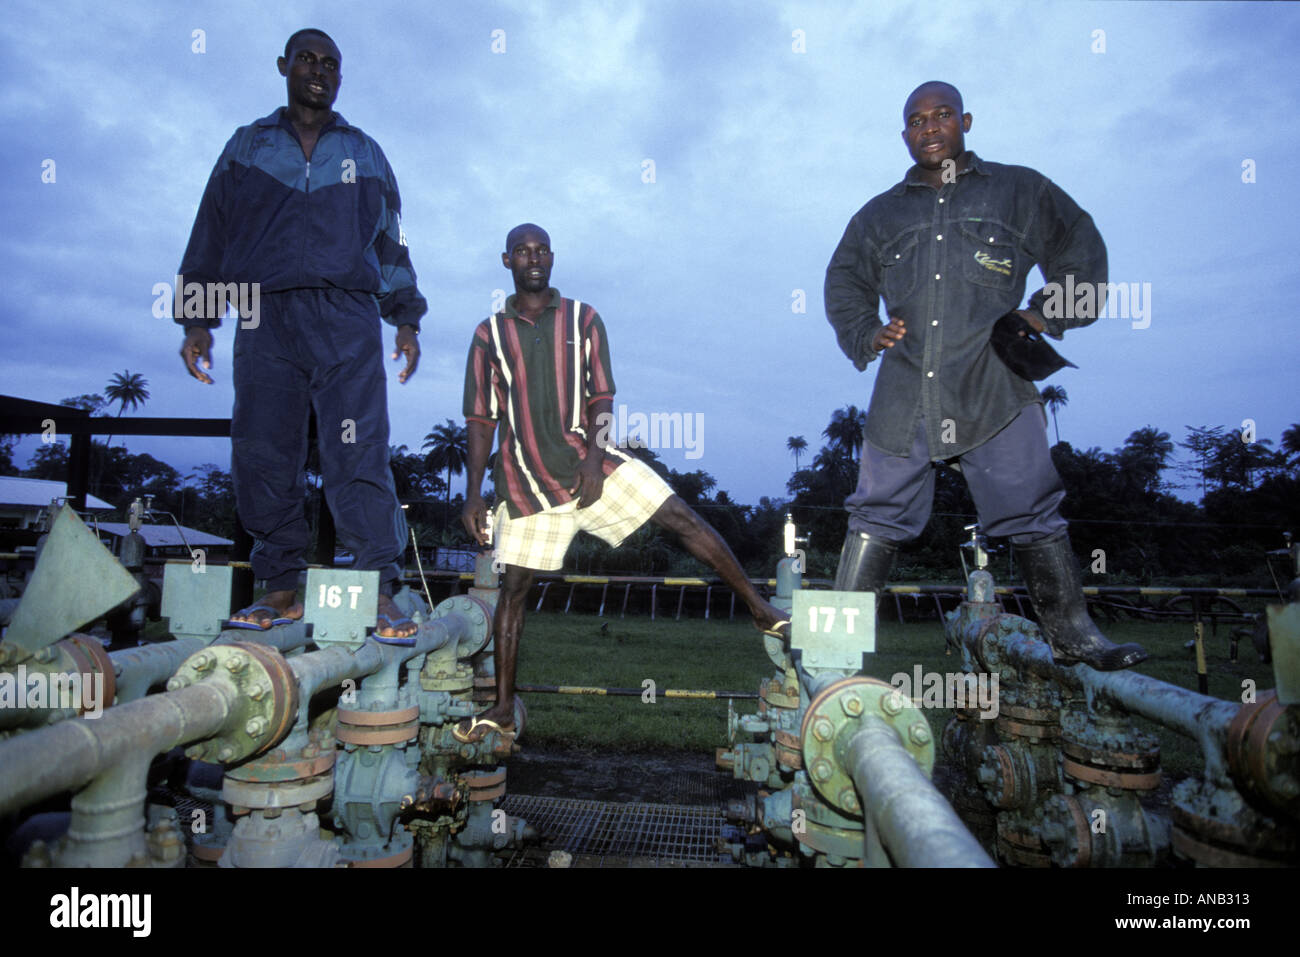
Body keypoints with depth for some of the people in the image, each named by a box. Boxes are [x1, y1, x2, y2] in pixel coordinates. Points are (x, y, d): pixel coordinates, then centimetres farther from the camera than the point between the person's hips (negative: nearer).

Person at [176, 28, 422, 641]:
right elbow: (211, 235, 19)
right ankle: (281, 589, 5)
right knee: (263, 457, -3)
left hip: (347, 319, -1)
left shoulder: (364, 153, 21)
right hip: (266, 316, 2)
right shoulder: (247, 147, 21)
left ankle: (379, 592, -16)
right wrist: (198, 318, 9)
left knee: (359, 453, -14)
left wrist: (406, 319, 9)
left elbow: (391, 241, 20)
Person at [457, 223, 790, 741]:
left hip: (589, 461, 0)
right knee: (513, 587, 3)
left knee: (683, 518, -10)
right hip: (527, 480, 0)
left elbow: (601, 398, 1)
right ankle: (503, 708, 17)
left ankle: (760, 610, 1)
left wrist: (593, 462, -13)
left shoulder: (583, 319, 5)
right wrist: (474, 494, -1)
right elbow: (481, 420, 4)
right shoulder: (489, 335, 4)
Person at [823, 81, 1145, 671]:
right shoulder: (879, 214, 20)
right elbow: (844, 283, 26)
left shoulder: (1021, 192, 16)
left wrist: (1044, 314, 6)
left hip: (994, 390, -1)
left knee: (1033, 514, -1)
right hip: (904, 395, 2)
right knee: (877, 515, 3)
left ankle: (1071, 633, 13)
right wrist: (866, 335, 8)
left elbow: (1081, 252, 21)